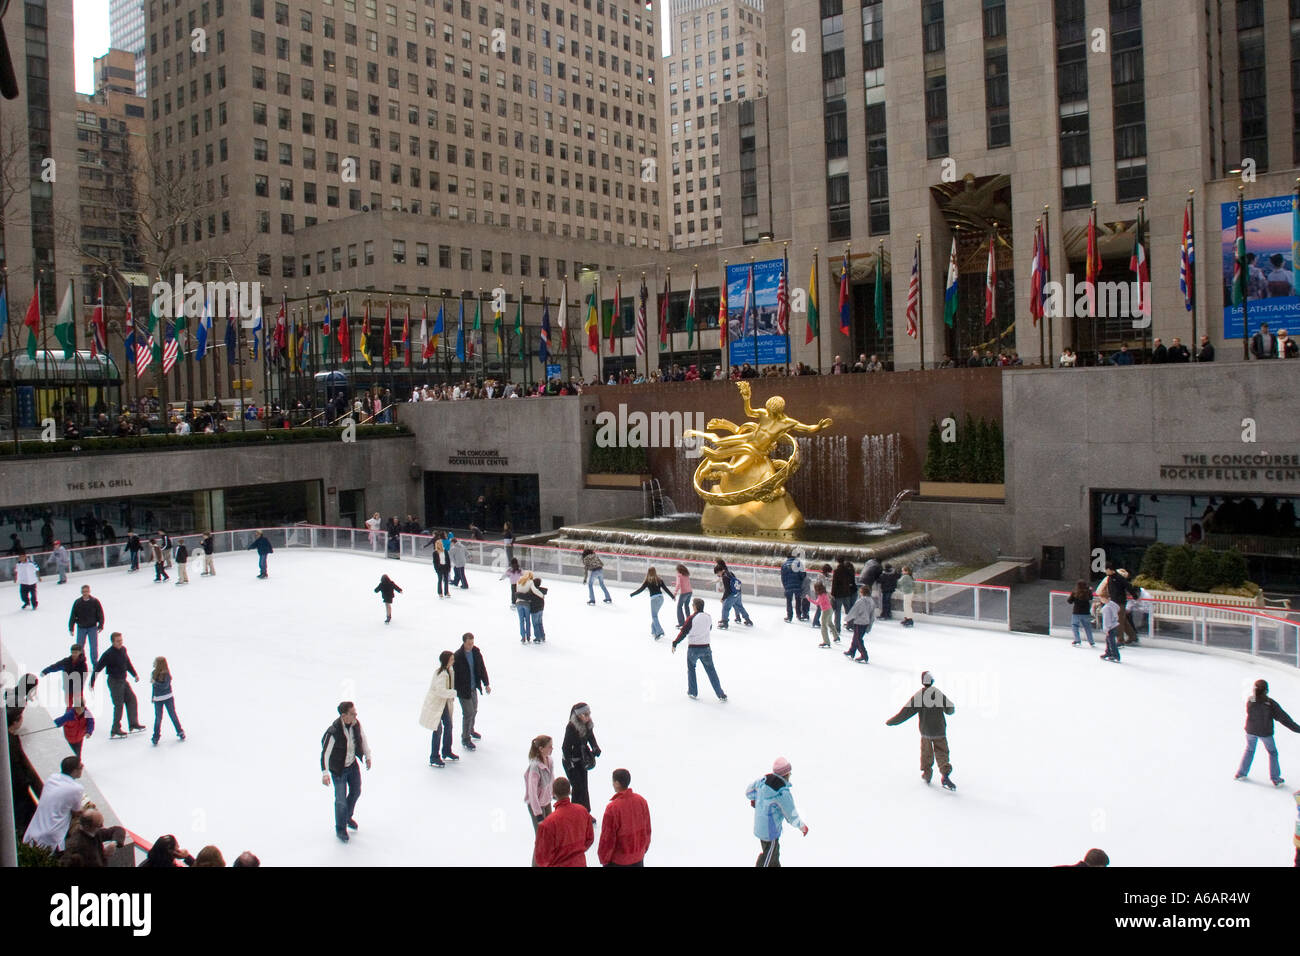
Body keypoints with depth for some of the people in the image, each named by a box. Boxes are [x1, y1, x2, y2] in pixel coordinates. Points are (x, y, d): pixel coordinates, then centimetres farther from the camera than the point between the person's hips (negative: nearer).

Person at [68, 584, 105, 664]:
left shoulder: (95, 601, -5)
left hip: (93, 627, -1)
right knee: (79, 646, 5)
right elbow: (73, 616, 2)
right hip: (81, 628, 1)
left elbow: (100, 614, -1)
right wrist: (71, 628, -1)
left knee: (94, 646, 0)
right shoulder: (77, 602, -3)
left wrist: (100, 626, -6)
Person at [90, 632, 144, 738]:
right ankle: (115, 731, 4)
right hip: (114, 682, -7)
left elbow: (128, 663, 19)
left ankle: (133, 724, 20)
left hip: (123, 681, 7)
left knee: (132, 699, 10)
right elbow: (98, 668, -16)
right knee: (119, 705, -4)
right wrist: (92, 683, -18)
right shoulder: (108, 654, -19)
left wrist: (135, 674, 27)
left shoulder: (123, 649, 3)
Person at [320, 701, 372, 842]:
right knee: (341, 800, 3)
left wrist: (367, 756, 14)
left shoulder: (356, 724, -15)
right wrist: (325, 773, -30)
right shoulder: (333, 733, -32)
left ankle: (347, 816, 49)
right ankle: (340, 828, 26)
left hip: (353, 764, 6)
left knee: (356, 792, 21)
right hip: (338, 769, -6)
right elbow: (325, 753, -25)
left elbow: (363, 738, 5)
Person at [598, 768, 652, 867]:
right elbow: (647, 829, 4)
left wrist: (603, 859, -2)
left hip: (618, 861, -5)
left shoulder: (612, 808, -26)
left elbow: (607, 837, -17)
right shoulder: (641, 800, -8)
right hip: (638, 857, 5)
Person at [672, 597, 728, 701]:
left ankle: (693, 692, 21)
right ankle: (721, 694, 10)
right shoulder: (708, 617, 0)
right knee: (711, 671, 11)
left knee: (691, 669, 19)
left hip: (693, 649, -3)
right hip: (705, 648, 3)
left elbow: (683, 632, -13)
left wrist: (675, 643, -5)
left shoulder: (691, 618, -14)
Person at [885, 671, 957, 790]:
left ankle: (926, 773, 26)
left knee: (926, 751, 21)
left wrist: (891, 722, -2)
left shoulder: (917, 695, -11)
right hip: (940, 730, 0)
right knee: (941, 752, 6)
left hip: (925, 730, 0)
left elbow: (905, 712, -11)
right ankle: (945, 774, -11)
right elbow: (950, 709, 3)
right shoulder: (939, 693, -8)